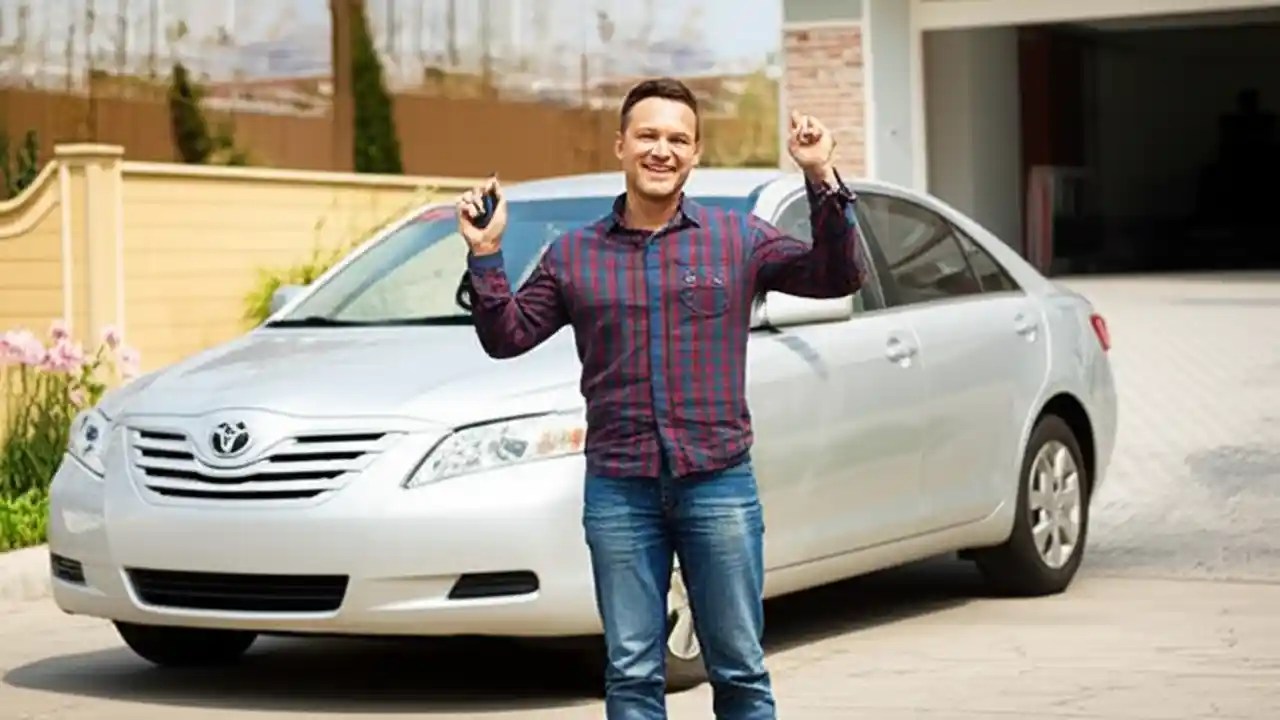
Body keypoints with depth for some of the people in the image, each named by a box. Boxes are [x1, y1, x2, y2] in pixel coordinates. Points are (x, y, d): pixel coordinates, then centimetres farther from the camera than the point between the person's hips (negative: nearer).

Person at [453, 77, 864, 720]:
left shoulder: (737, 238, 4)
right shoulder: (573, 255, 9)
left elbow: (837, 277, -3)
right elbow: (507, 337, 10)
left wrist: (822, 181, -15)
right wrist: (485, 257, -5)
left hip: (719, 481, -1)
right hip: (619, 491, 1)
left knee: (739, 667, 5)